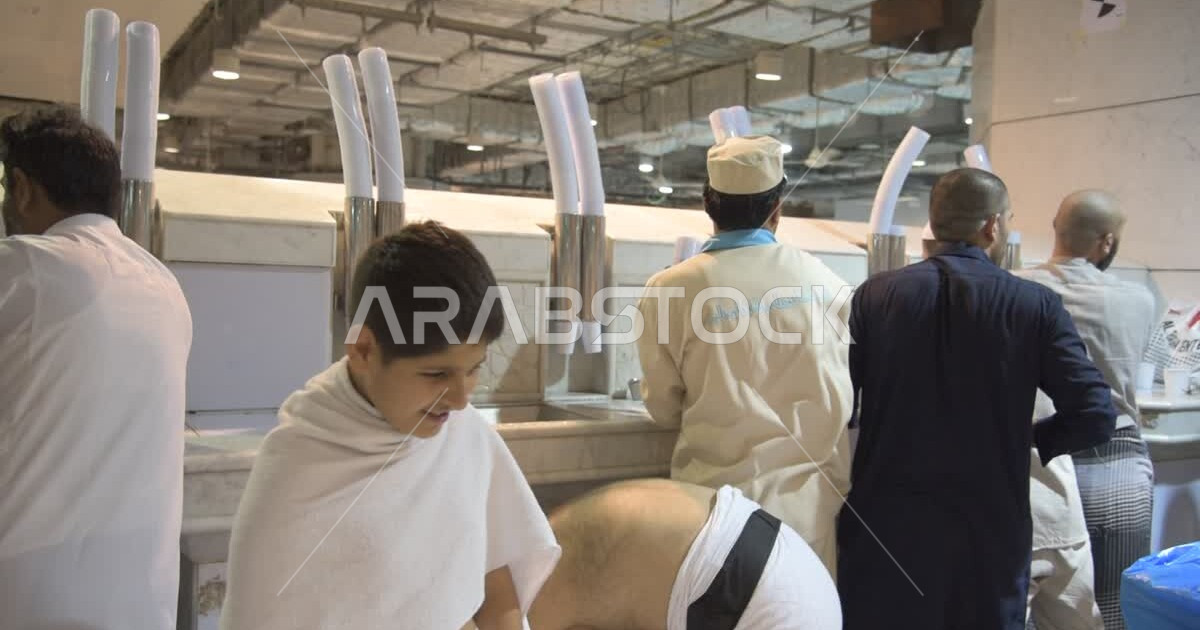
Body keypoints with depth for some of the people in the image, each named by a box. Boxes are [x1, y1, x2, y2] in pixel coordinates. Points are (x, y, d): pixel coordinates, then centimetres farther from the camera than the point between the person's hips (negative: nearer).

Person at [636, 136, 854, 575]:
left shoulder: (671, 289, -9)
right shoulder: (819, 278, -3)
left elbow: (663, 408, 2)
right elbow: (842, 398, 9)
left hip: (724, 493, -2)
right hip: (811, 493, 3)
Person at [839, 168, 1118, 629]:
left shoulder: (875, 294, -5)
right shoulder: (1035, 305, -7)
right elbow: (1095, 415, -9)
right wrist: (1030, 441, 9)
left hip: (884, 524, 1)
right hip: (989, 529, 0)